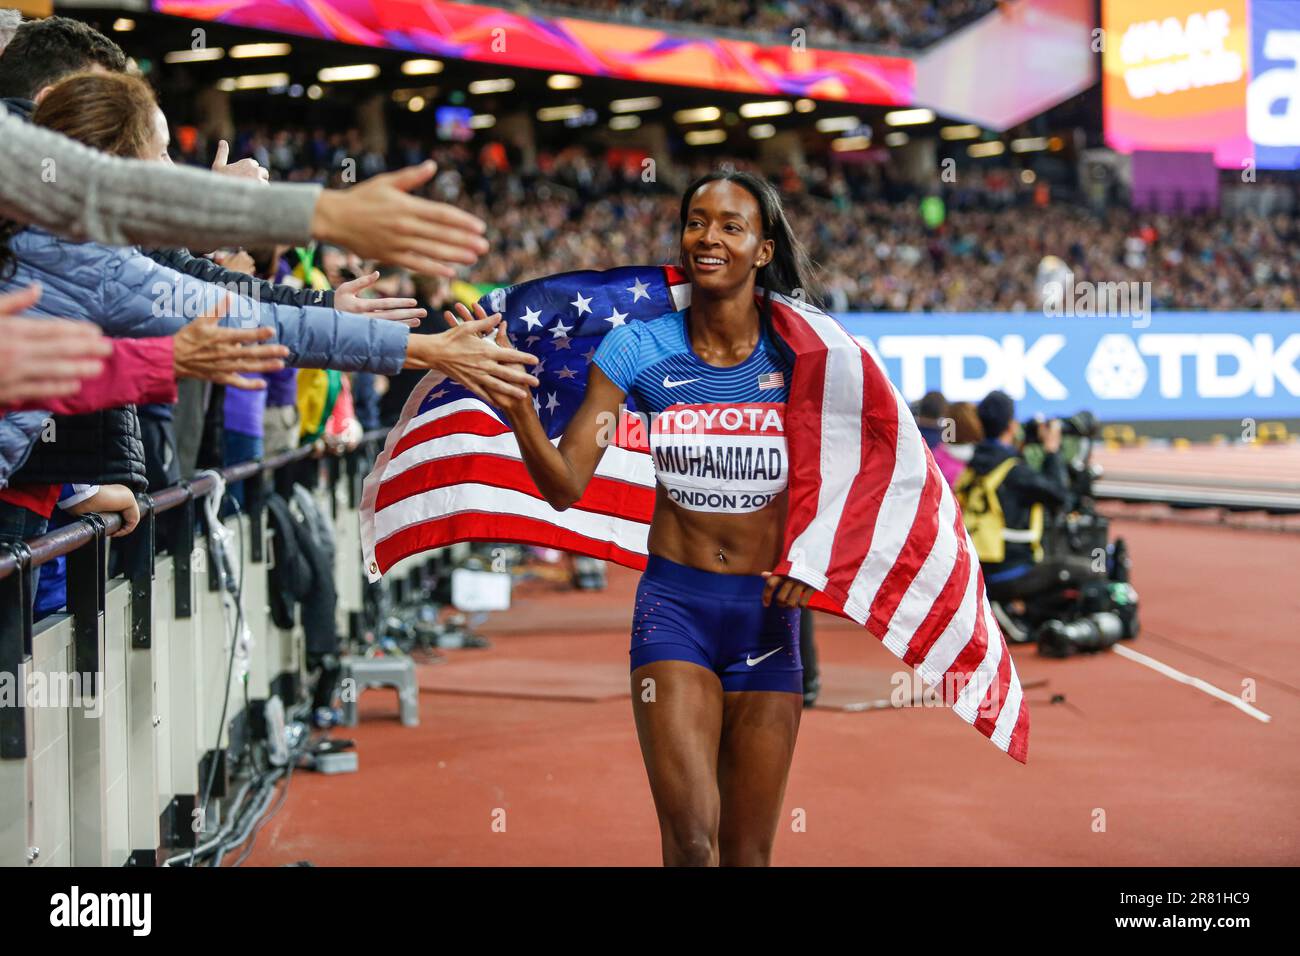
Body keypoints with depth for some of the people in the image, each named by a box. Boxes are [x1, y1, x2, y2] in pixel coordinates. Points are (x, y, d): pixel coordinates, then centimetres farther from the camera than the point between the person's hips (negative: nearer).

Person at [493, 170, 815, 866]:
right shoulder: (639, 348, -4)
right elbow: (565, 486, -7)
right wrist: (514, 397, -23)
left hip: (766, 610, 1)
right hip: (674, 606, -1)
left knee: (749, 854, 8)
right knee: (690, 840, -16)